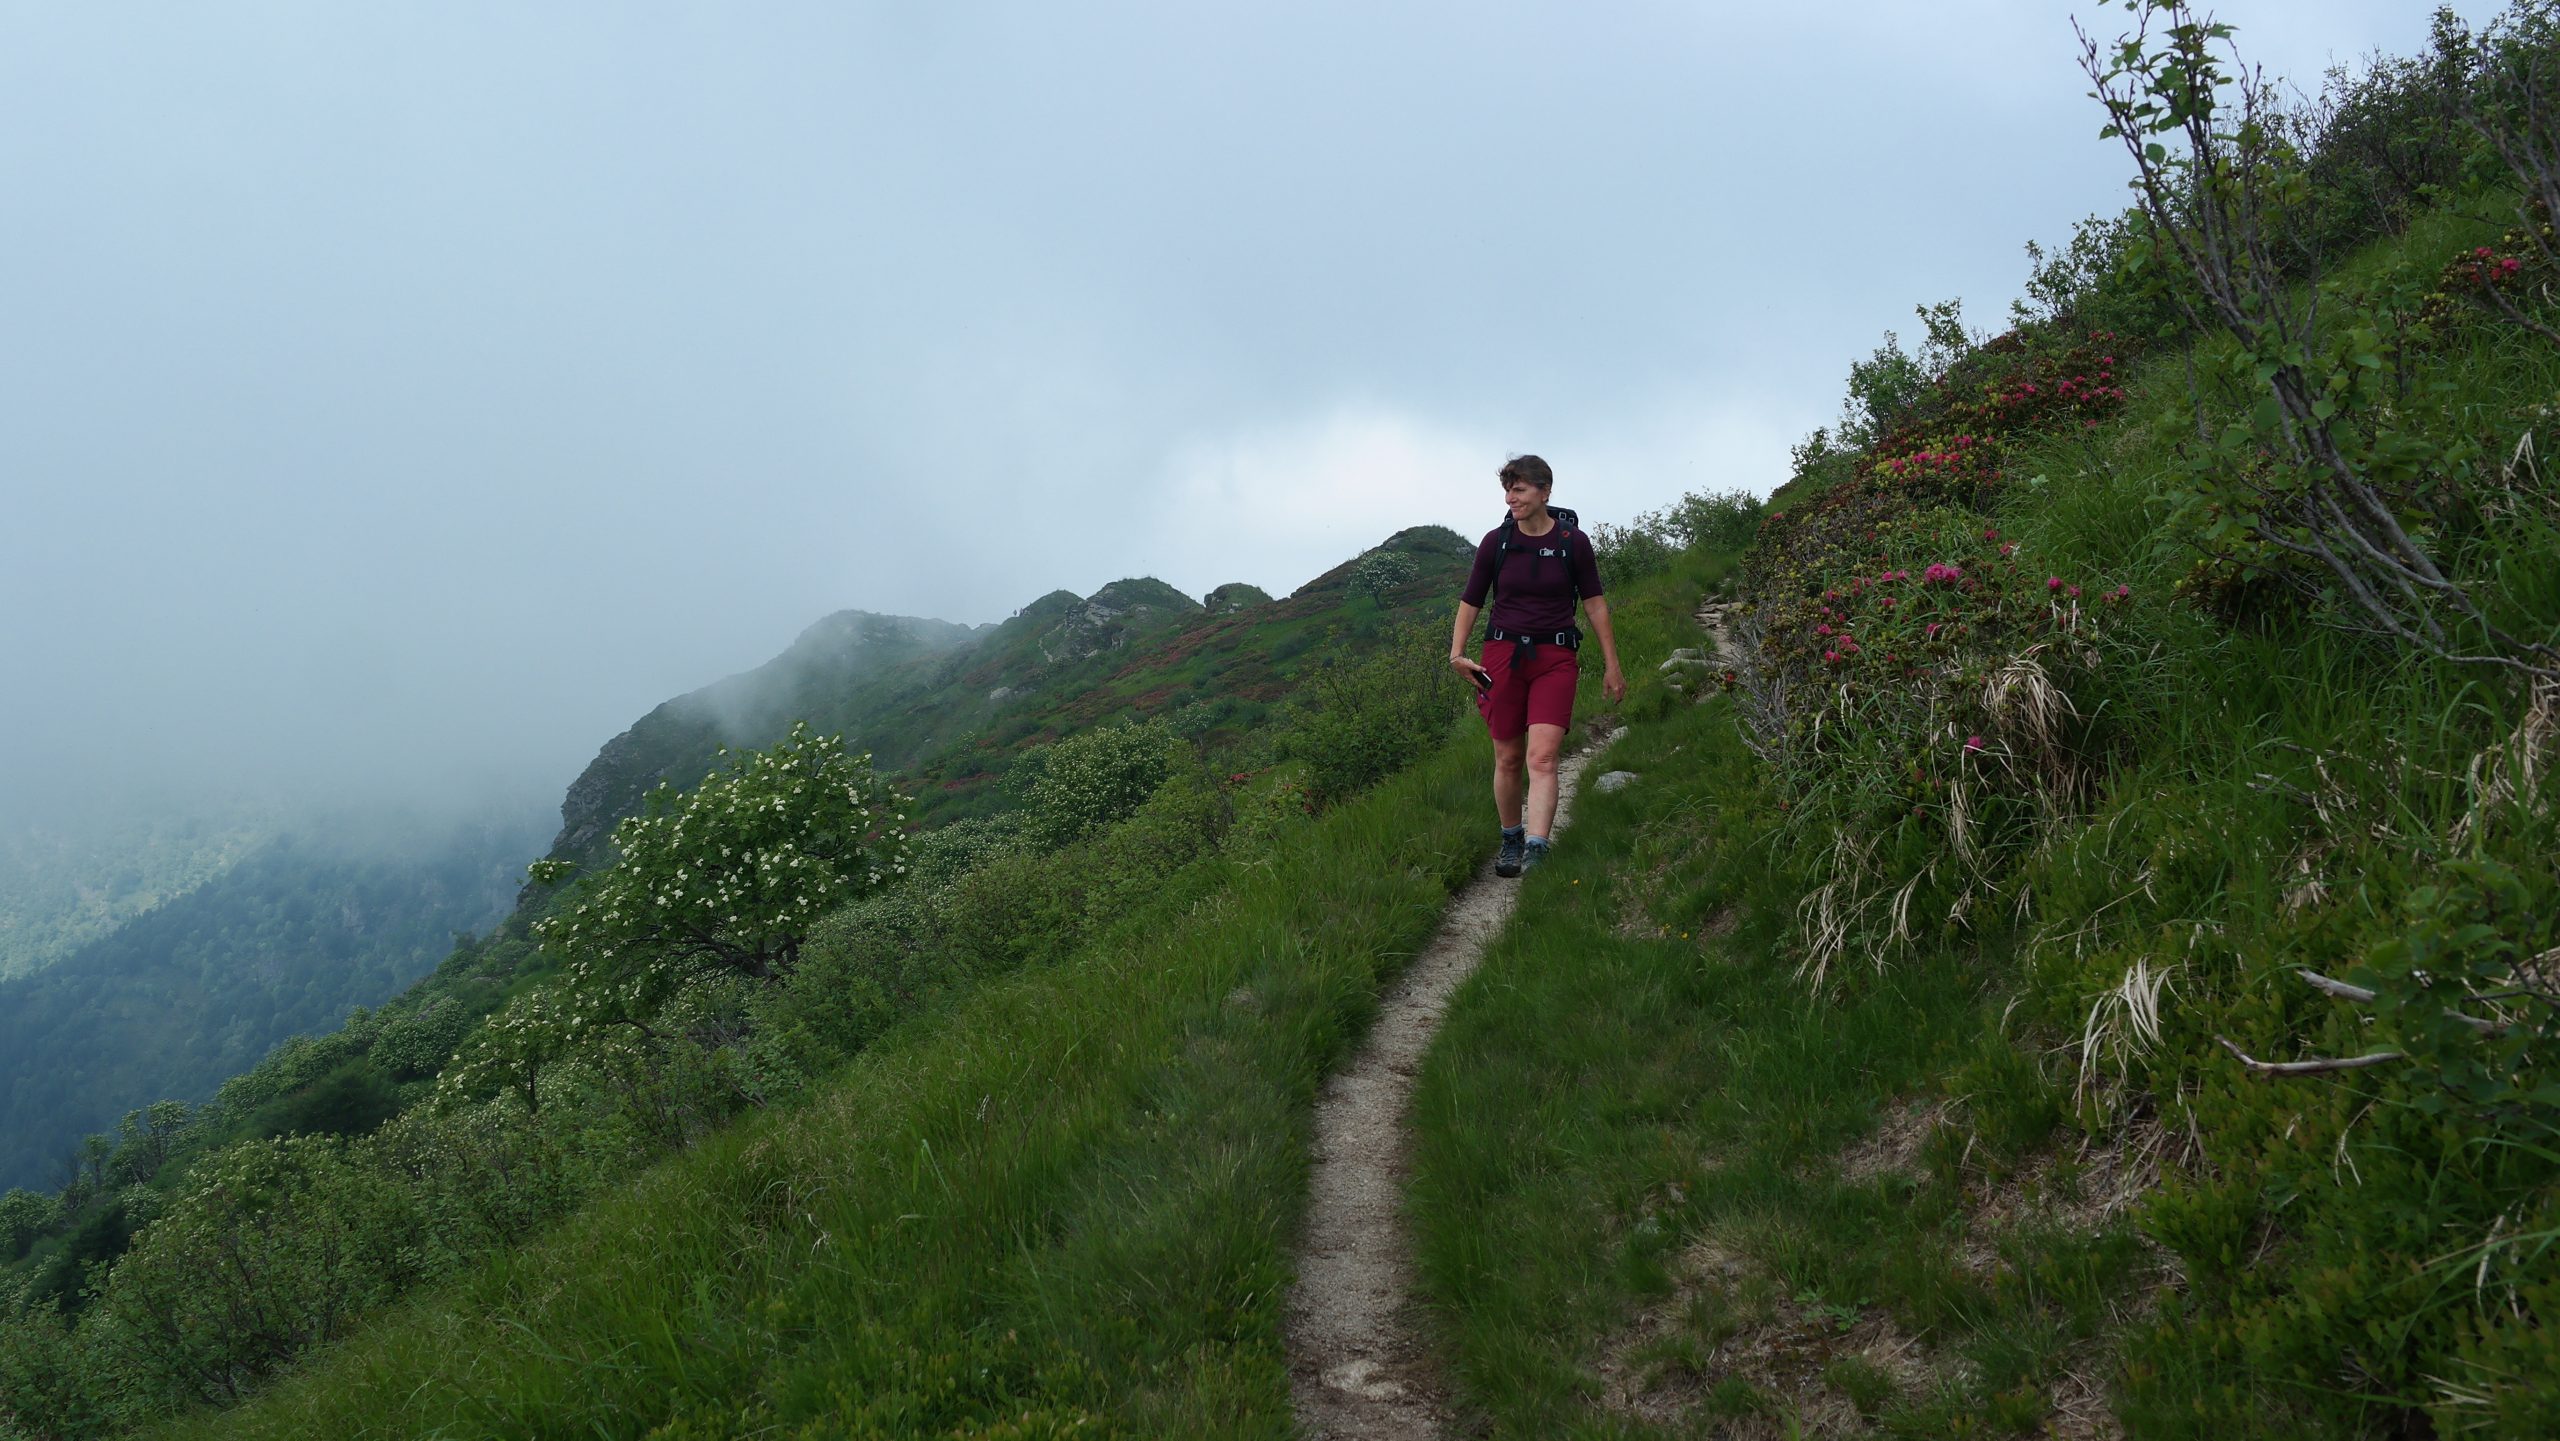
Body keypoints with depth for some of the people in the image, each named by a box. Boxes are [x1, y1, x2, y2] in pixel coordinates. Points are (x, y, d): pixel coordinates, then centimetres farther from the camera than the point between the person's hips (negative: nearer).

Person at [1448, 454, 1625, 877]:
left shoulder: (1573, 541, 0)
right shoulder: (1496, 541, 2)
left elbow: (1594, 604, 6)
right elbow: (1471, 602, 10)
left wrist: (1612, 666, 6)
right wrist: (1457, 655, -1)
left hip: (1555, 659, -2)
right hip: (1503, 654, 2)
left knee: (1542, 759, -15)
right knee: (1508, 759, 6)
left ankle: (1536, 852, -22)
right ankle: (1511, 842, 25)